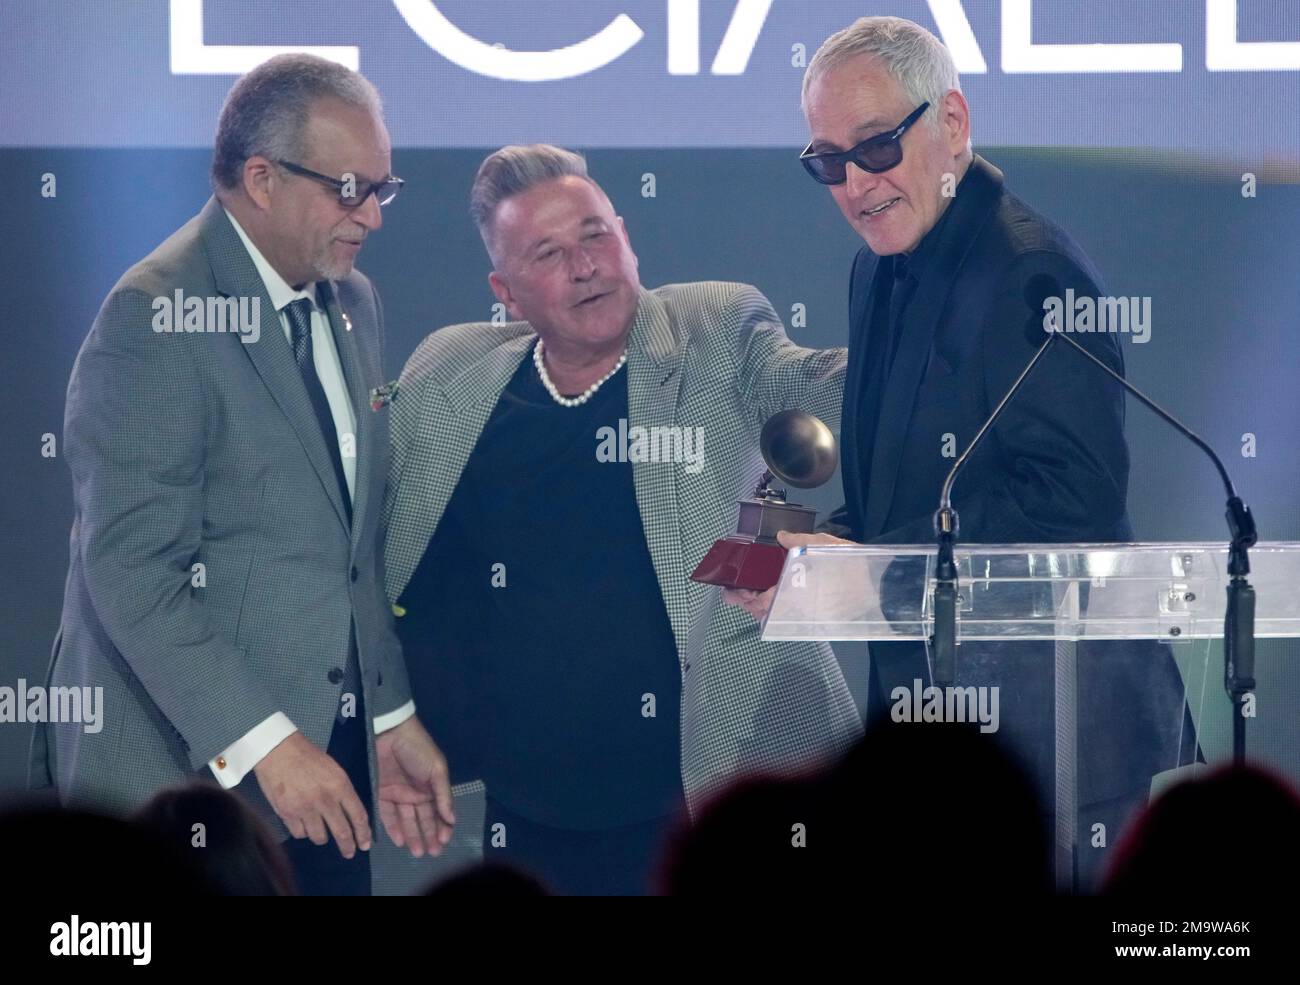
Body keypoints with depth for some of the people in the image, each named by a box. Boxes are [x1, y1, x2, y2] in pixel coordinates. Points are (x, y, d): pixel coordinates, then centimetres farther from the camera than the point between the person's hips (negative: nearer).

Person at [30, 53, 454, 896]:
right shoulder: (158, 314, -14)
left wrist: (391, 716, 14)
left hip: (328, 751, 7)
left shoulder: (353, 304, 12)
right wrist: (263, 744, -23)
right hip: (186, 766, -7)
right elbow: (134, 571, -20)